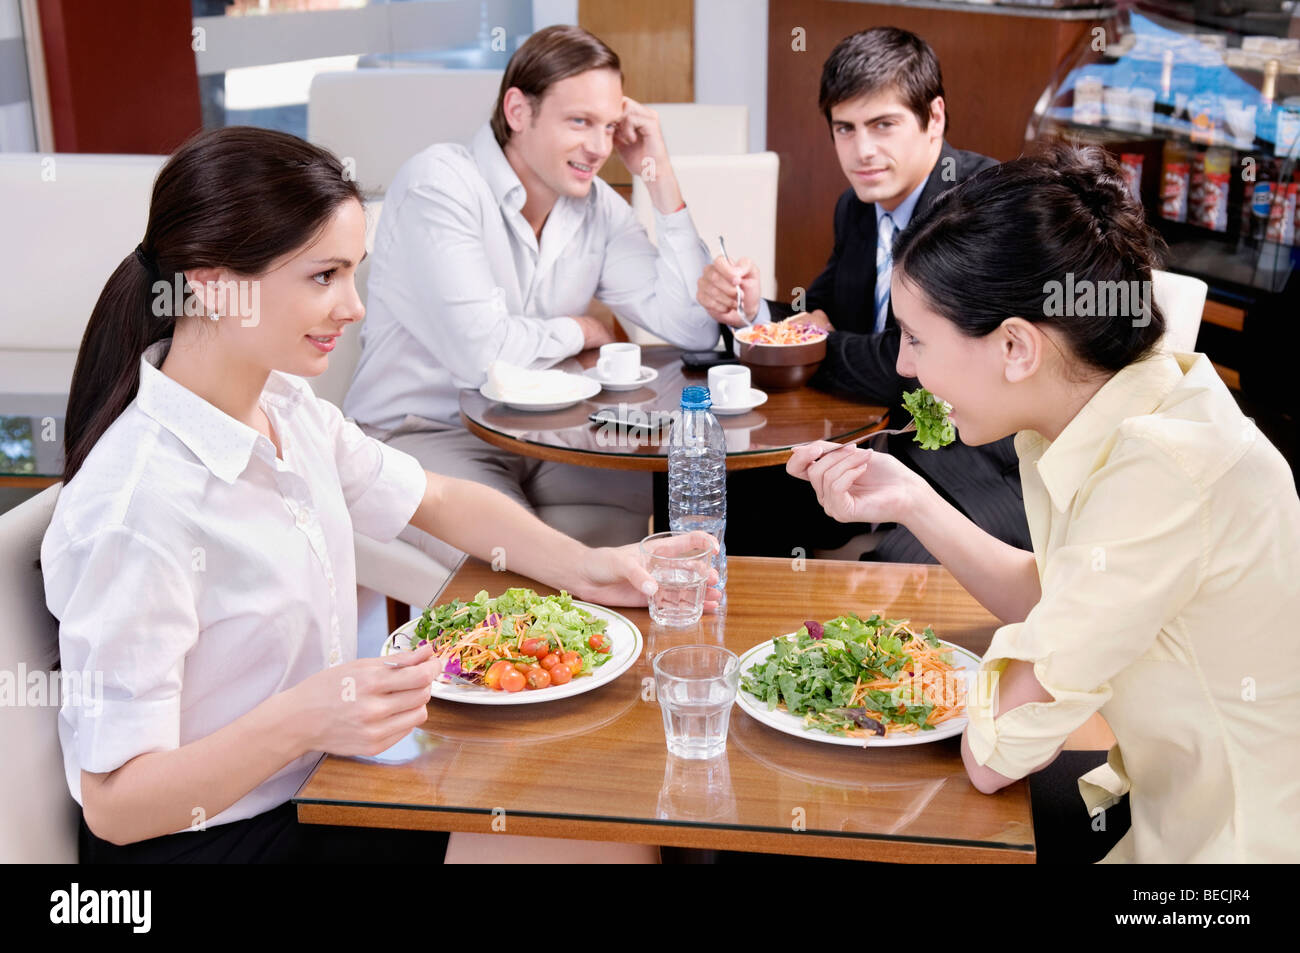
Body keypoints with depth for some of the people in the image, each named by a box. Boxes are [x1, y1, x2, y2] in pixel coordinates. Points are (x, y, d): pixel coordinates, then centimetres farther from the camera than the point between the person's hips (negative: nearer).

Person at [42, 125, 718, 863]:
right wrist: (298, 721, -39)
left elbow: (437, 501, 13)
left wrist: (578, 565, -2)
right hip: (218, 838, -8)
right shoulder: (139, 505, -28)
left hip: (319, 780, 8)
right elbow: (114, 805, -24)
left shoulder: (287, 407, -1)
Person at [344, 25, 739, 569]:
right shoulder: (439, 184, -16)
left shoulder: (599, 208, 4)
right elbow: (481, 352, -26)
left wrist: (661, 182, -6)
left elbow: (693, 330, -3)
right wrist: (578, 331, -6)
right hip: (417, 435, -7)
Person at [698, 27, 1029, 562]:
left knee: (892, 573, -34)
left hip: (989, 476, -8)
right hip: (882, 452, 8)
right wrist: (755, 312, -6)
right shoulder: (857, 208, 9)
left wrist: (820, 347, -7)